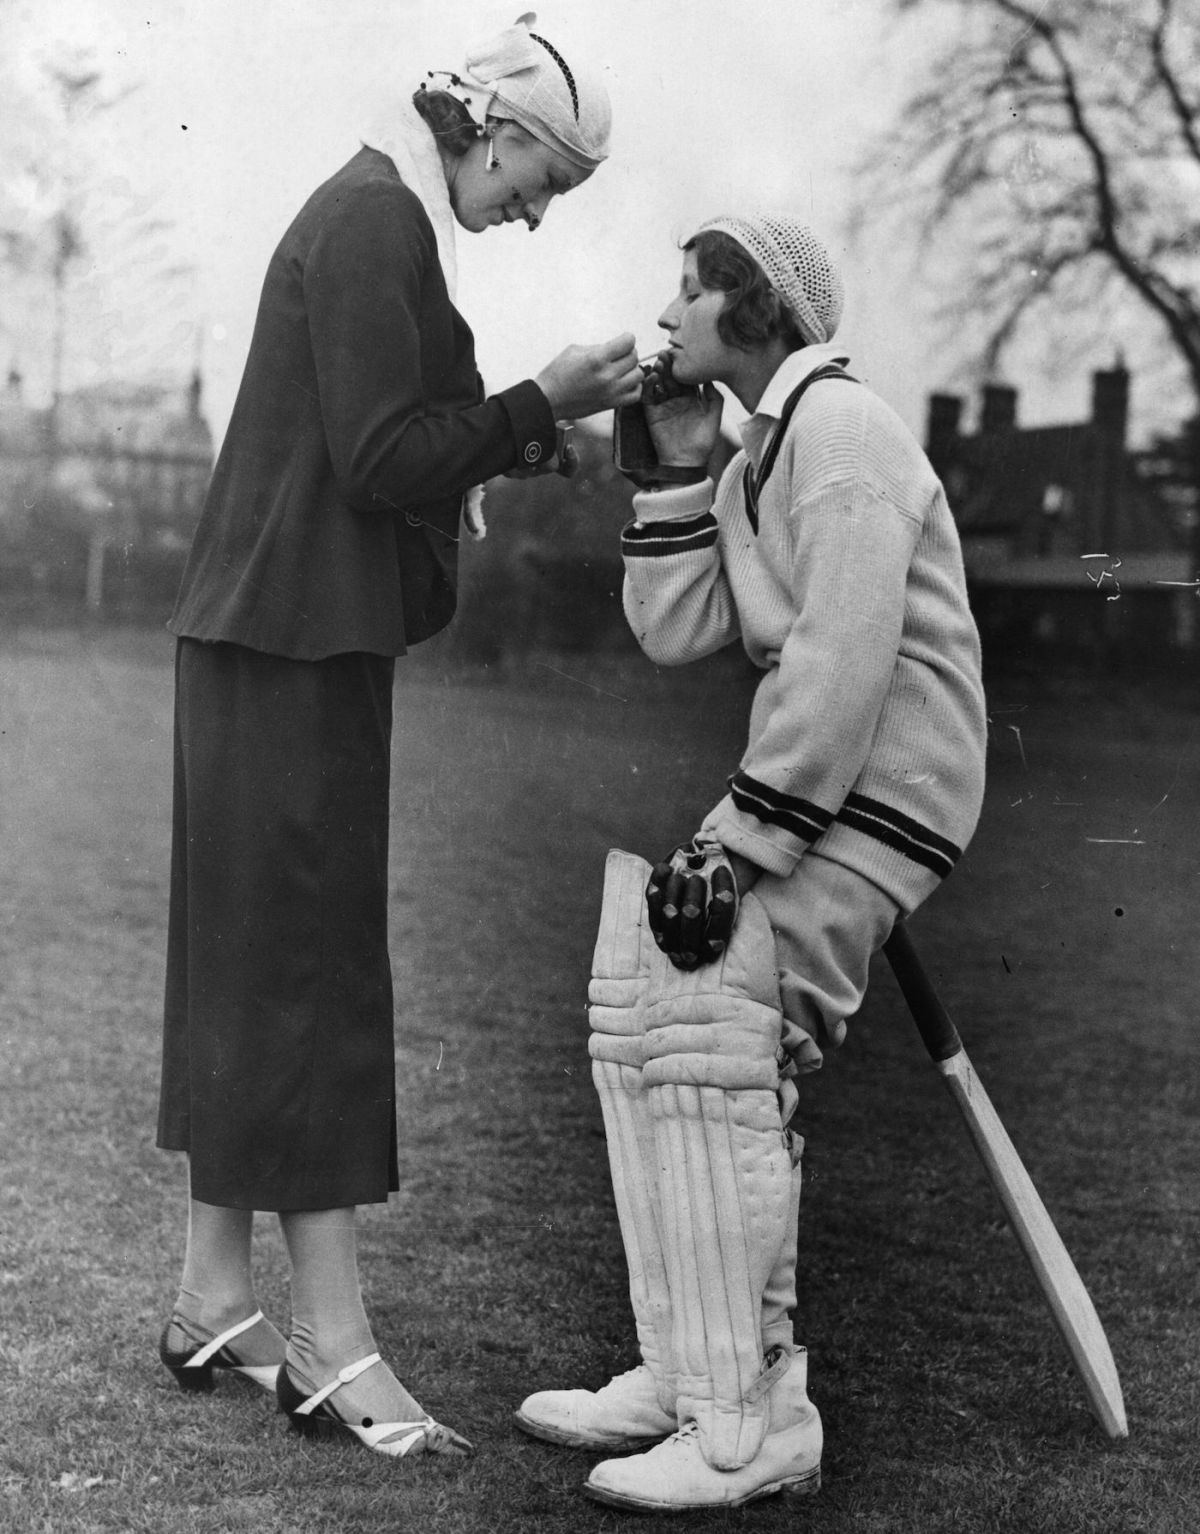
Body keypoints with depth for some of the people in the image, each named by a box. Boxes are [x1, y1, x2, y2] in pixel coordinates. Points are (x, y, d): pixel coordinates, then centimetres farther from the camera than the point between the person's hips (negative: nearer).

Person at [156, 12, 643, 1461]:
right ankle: (331, 1341, -1)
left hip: (276, 633, 10)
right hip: (298, 637, -10)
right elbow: (380, 458, -18)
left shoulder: (384, 216, 18)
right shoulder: (373, 223, -12)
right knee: (310, 968, -7)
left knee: (248, 960, 12)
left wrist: (541, 418, 11)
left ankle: (212, 1297, 20)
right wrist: (542, 401, -12)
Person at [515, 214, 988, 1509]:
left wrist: (736, 846, -22)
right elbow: (674, 634, 11)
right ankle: (696, 1376, 8)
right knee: (641, 1019, 2)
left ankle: (749, 1426, -14)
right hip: (804, 791, 10)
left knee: (698, 1024, -19)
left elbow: (846, 659, -21)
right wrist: (677, 462, 7)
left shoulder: (839, 427, -11)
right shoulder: (759, 456, 21)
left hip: (884, 793, -10)